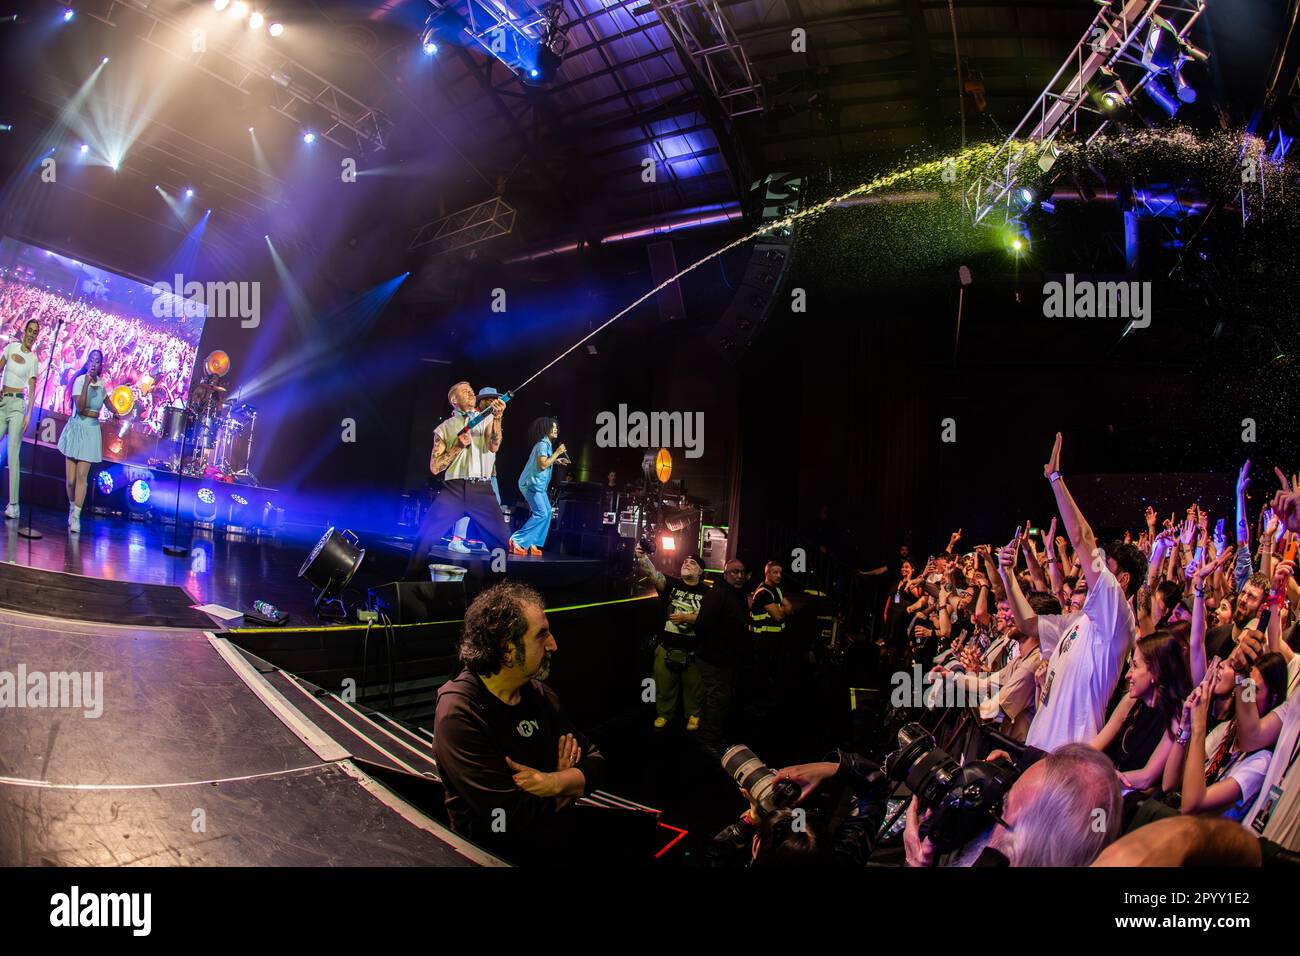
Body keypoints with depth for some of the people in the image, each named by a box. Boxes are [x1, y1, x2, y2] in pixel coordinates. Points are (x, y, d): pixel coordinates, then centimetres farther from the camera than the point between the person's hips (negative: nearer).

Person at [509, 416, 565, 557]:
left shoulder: (546, 444, 19)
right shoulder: (543, 444, -12)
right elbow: (543, 465, -20)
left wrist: (555, 460, 17)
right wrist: (557, 452, -16)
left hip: (537, 484, 11)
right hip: (533, 483, -11)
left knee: (547, 512, 9)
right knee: (541, 514, -16)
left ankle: (534, 544, 8)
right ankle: (516, 540, -15)